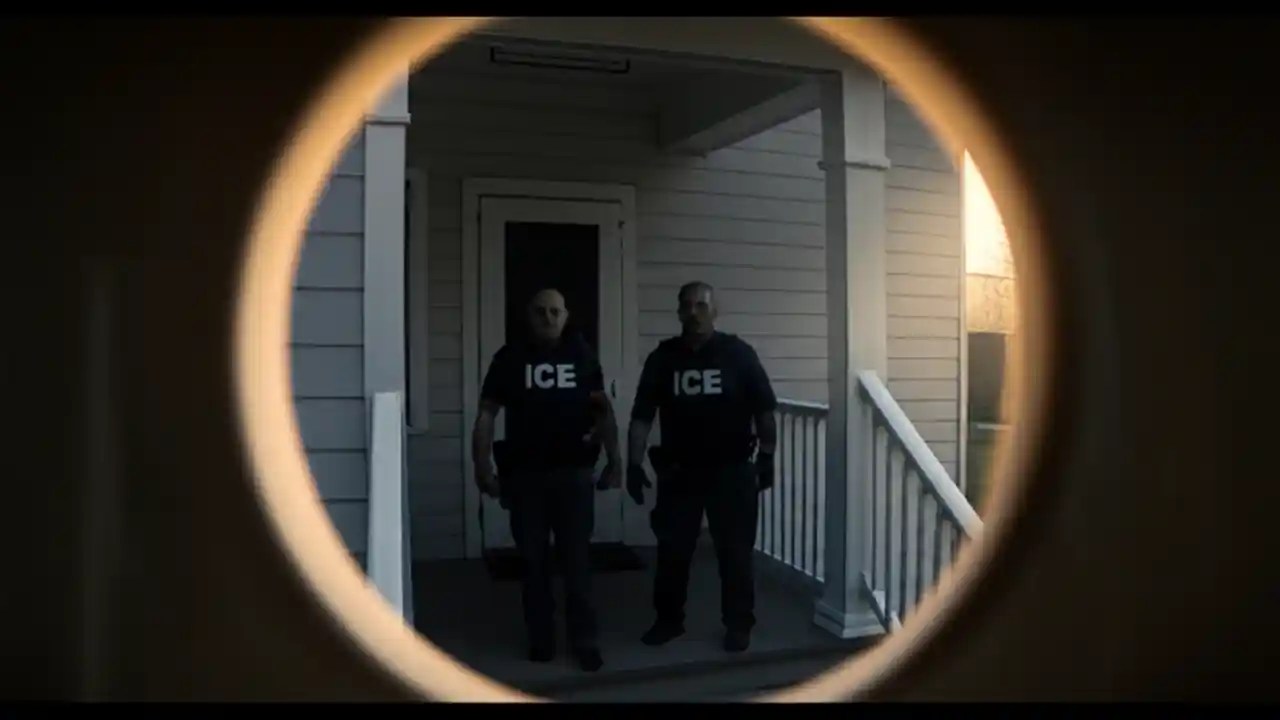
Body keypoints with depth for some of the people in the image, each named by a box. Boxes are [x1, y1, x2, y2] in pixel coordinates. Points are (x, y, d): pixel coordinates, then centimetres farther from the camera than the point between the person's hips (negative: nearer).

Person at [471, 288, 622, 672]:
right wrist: (482, 467, -10)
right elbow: (487, 414, -1)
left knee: (577, 559, 4)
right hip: (524, 474, 0)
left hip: (574, 472, 0)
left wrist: (614, 460, 3)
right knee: (533, 559, 9)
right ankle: (540, 637, 22)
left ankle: (584, 639, 14)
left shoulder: (582, 355, 5)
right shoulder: (510, 358, 1)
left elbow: (602, 410, 10)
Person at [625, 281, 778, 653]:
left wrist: (766, 457, -8)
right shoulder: (662, 358, 1)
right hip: (679, 471, 2)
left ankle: (738, 624, 20)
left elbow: (764, 410, -2)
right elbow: (641, 417, 0)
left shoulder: (738, 353, -4)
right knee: (672, 550, 9)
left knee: (735, 551, 5)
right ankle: (669, 619, 26)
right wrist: (634, 464, -7)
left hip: (731, 470, -2)